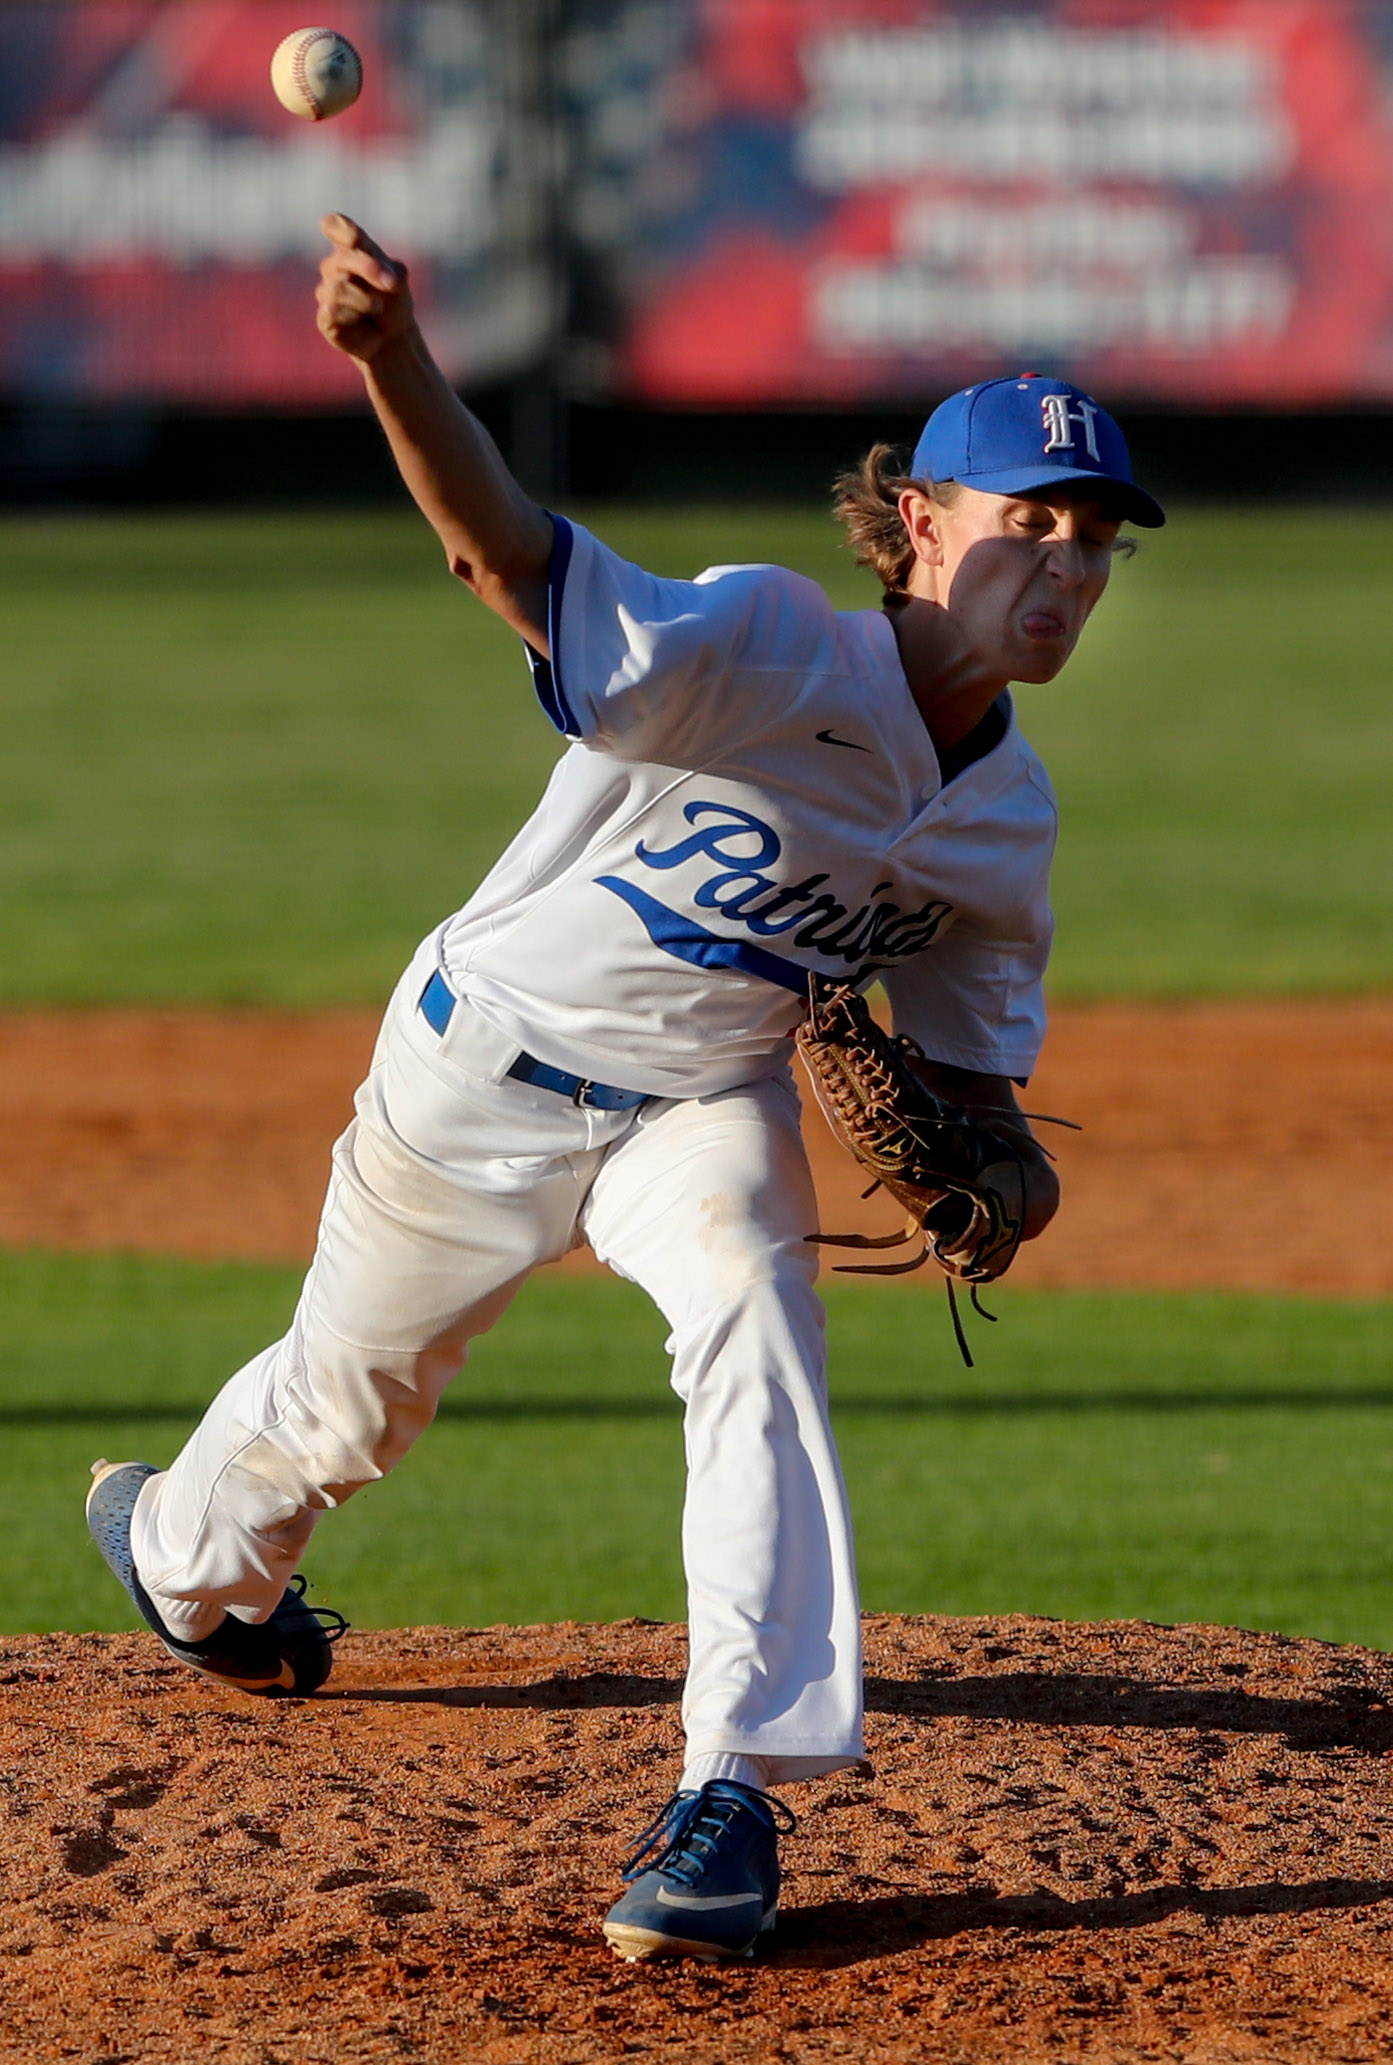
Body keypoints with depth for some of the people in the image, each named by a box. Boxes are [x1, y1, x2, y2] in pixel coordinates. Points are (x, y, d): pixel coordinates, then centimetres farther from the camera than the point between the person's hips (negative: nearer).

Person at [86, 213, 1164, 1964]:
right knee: (349, 1390, 17)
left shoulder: (1009, 819, -10)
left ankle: (736, 1792, -26)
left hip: (705, 1106, 3)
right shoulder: (766, 653, -31)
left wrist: (995, 1151, -17)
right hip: (487, 1074, -3)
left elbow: (966, 1031, 7)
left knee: (758, 1341, -26)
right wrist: (394, 369, -67)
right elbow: (522, 568, -48)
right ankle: (185, 1552, 53)